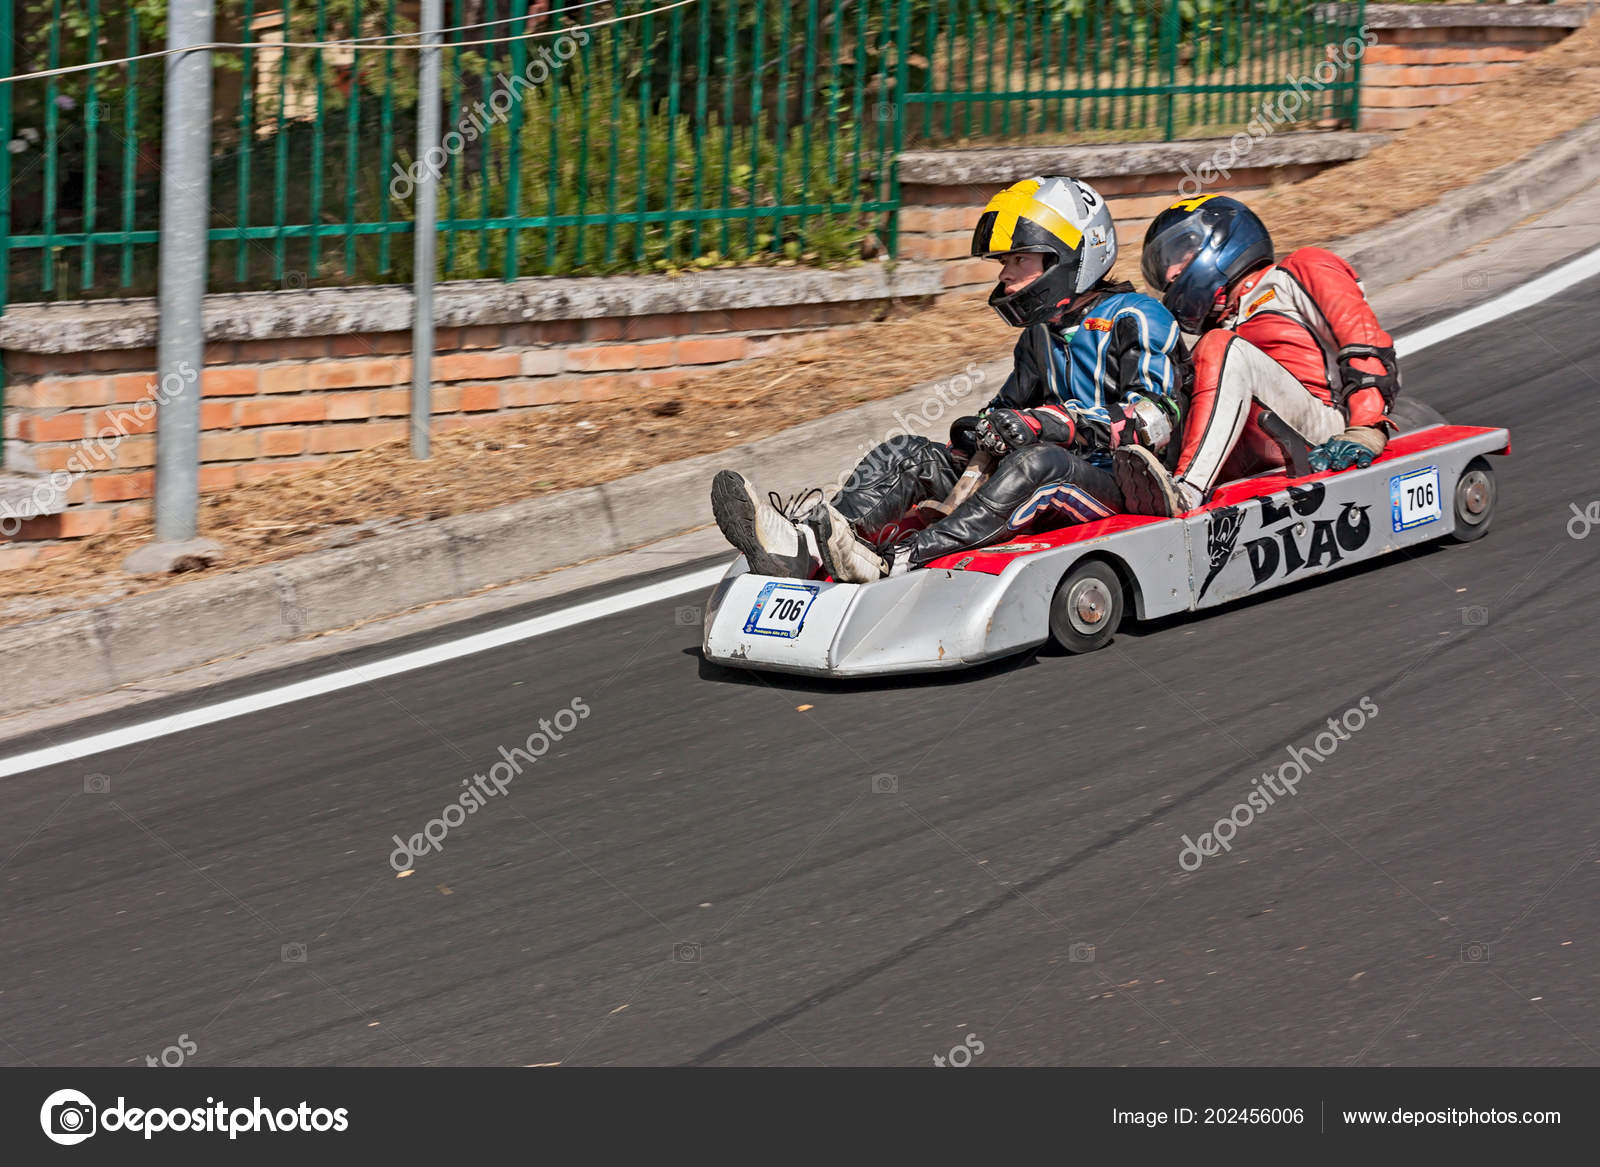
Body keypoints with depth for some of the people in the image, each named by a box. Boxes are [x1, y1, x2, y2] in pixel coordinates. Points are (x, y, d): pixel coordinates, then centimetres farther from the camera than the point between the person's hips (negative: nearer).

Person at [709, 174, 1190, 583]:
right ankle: (803, 546, -36)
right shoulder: (1041, 334, 20)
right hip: (1042, 490, 8)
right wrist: (977, 430, 1)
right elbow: (1008, 410, 26)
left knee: (1035, 462, -39)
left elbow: (1155, 420, -17)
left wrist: (1053, 424, -26)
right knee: (906, 453, -8)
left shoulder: (1135, 321, -4)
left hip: (1120, 487, -8)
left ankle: (896, 562, -54)